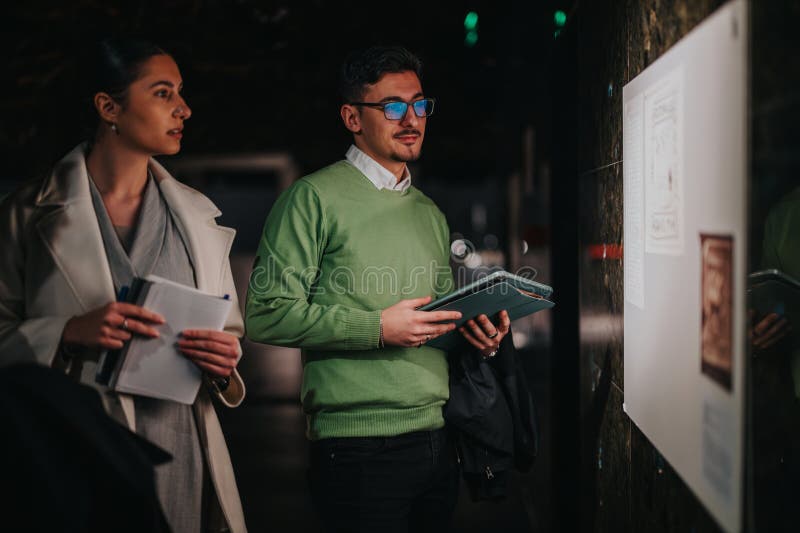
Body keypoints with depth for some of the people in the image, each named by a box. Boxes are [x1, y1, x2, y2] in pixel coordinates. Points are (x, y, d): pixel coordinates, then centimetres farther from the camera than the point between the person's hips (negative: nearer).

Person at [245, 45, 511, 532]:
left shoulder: (431, 214, 18)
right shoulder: (316, 197, -4)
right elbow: (266, 314, -12)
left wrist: (477, 330, 3)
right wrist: (378, 327, -17)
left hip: (439, 442, 7)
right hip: (360, 449, -7)